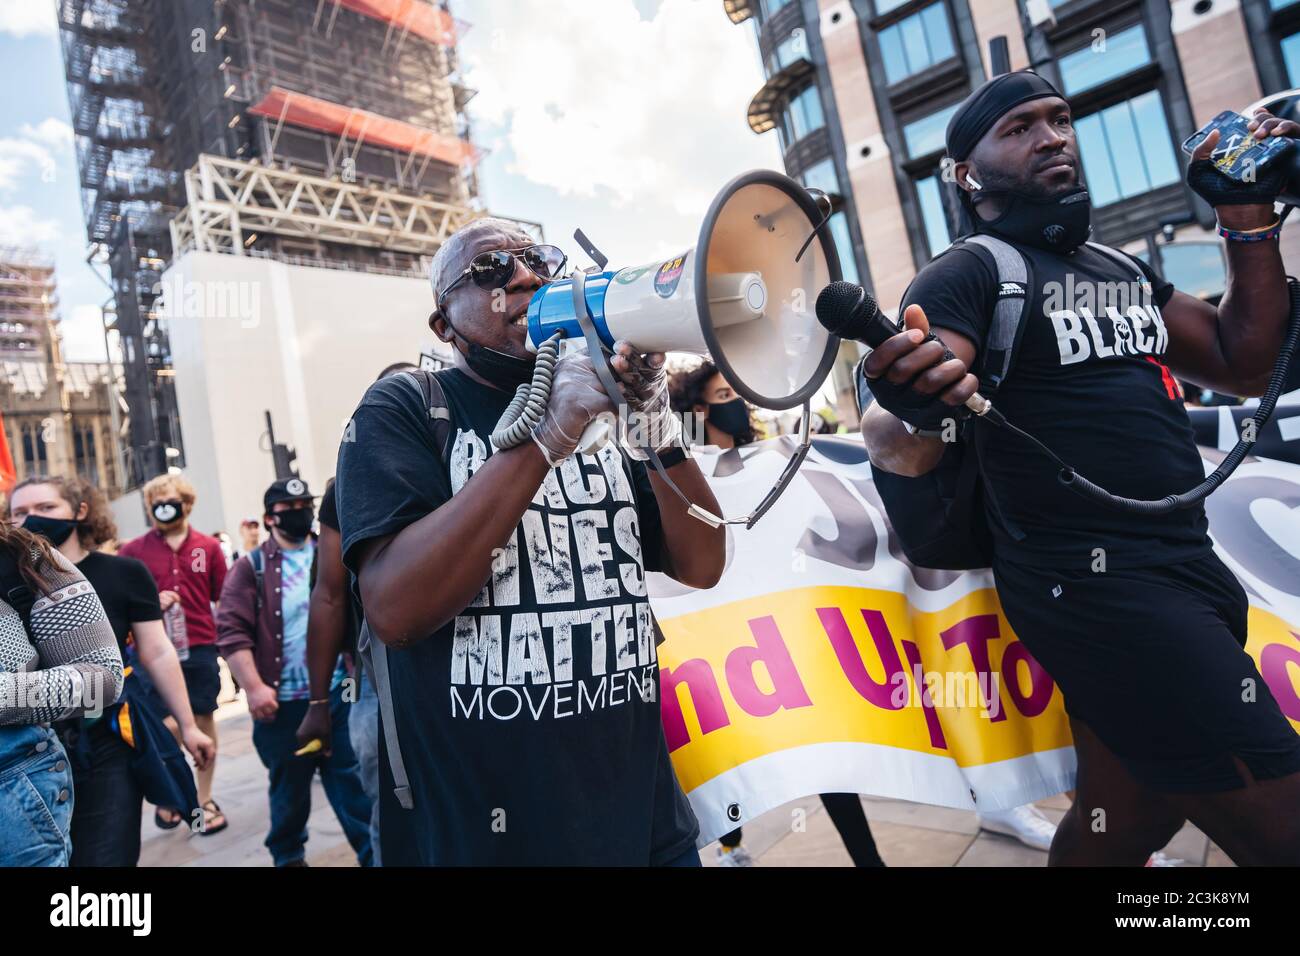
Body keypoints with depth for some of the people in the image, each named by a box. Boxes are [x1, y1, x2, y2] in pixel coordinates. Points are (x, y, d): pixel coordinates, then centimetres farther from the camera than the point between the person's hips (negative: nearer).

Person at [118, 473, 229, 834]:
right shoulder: (133, 550, 2)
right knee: (169, 726, -1)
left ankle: (204, 799, 22)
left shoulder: (208, 547, 3)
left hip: (201, 647, 1)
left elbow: (223, 599, 8)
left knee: (203, 720, 8)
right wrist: (152, 602, -12)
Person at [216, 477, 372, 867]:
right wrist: (254, 687, -15)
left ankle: (372, 852, 16)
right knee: (289, 786, 14)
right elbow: (231, 631, -8)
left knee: (352, 777, 6)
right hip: (282, 700, -1)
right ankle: (289, 856, 34)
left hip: (337, 692, 2)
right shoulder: (251, 568, -1)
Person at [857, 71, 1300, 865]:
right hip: (1095, 582, -8)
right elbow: (899, 451, -21)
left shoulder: (1124, 269, 18)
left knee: (1125, 819, 18)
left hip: (1188, 565, 8)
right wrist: (910, 413, -44)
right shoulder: (968, 275, -8)